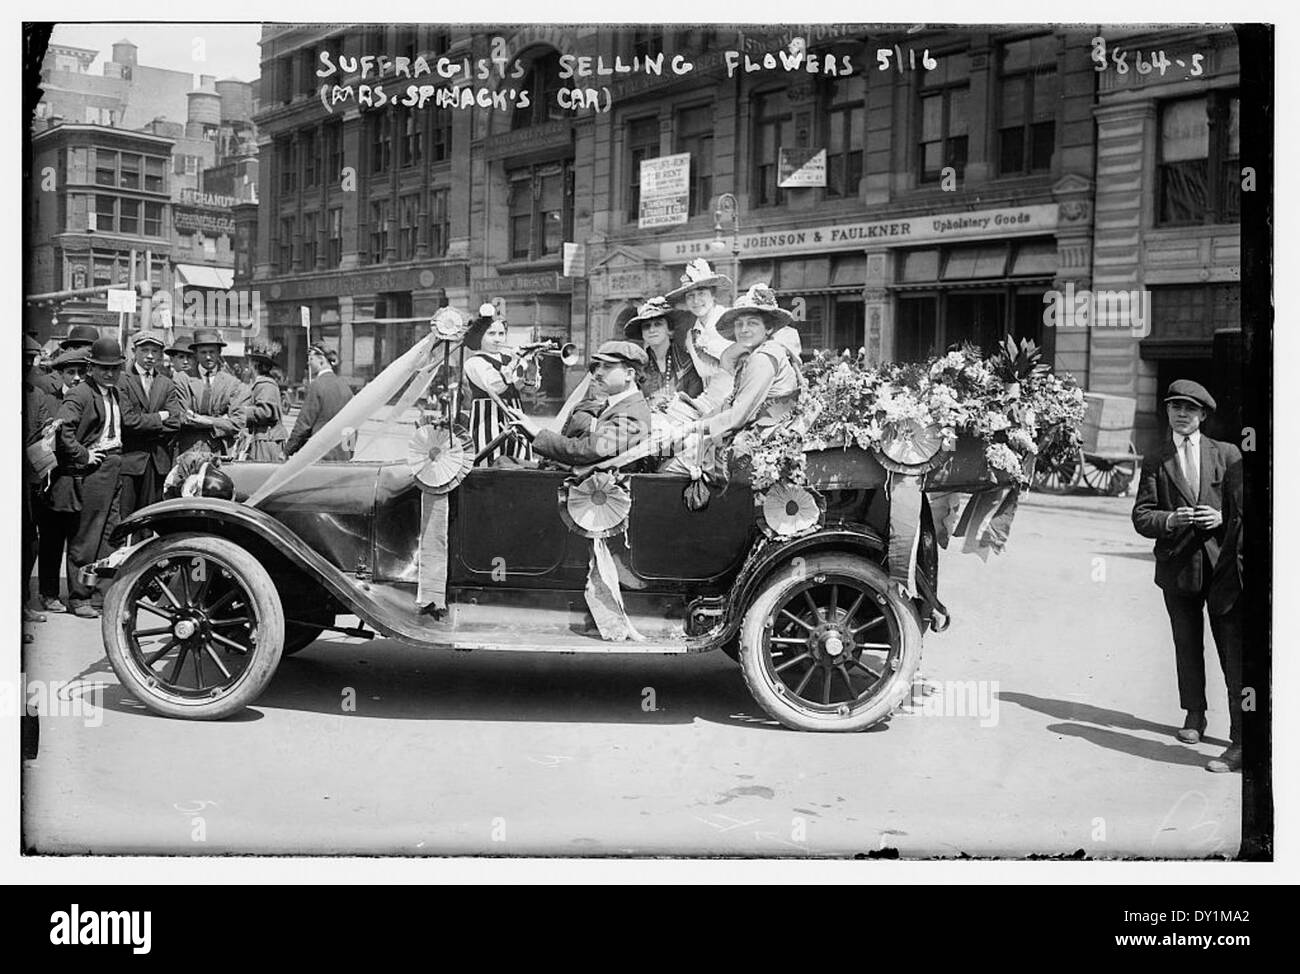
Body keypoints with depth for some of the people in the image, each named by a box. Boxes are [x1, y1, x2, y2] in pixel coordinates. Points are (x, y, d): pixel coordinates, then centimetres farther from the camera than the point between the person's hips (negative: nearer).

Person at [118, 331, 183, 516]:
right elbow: (127, 420, -12)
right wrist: (159, 417, -5)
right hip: (129, 458, -4)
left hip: (159, 461, 4)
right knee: (123, 519, -6)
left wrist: (145, 422, -6)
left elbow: (175, 422, 2)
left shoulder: (167, 385, 13)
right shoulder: (121, 381, -1)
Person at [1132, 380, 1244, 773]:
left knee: (1234, 654, -7)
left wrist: (1221, 519, -15)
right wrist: (1171, 519, -20)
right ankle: (1194, 715, 35)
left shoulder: (1227, 455, 5)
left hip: (1222, 566, -2)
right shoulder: (1155, 464, 7)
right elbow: (1141, 516, -1)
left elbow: (1244, 508, 5)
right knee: (1187, 648, 16)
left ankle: (1241, 741, -7)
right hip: (1178, 566, 2)